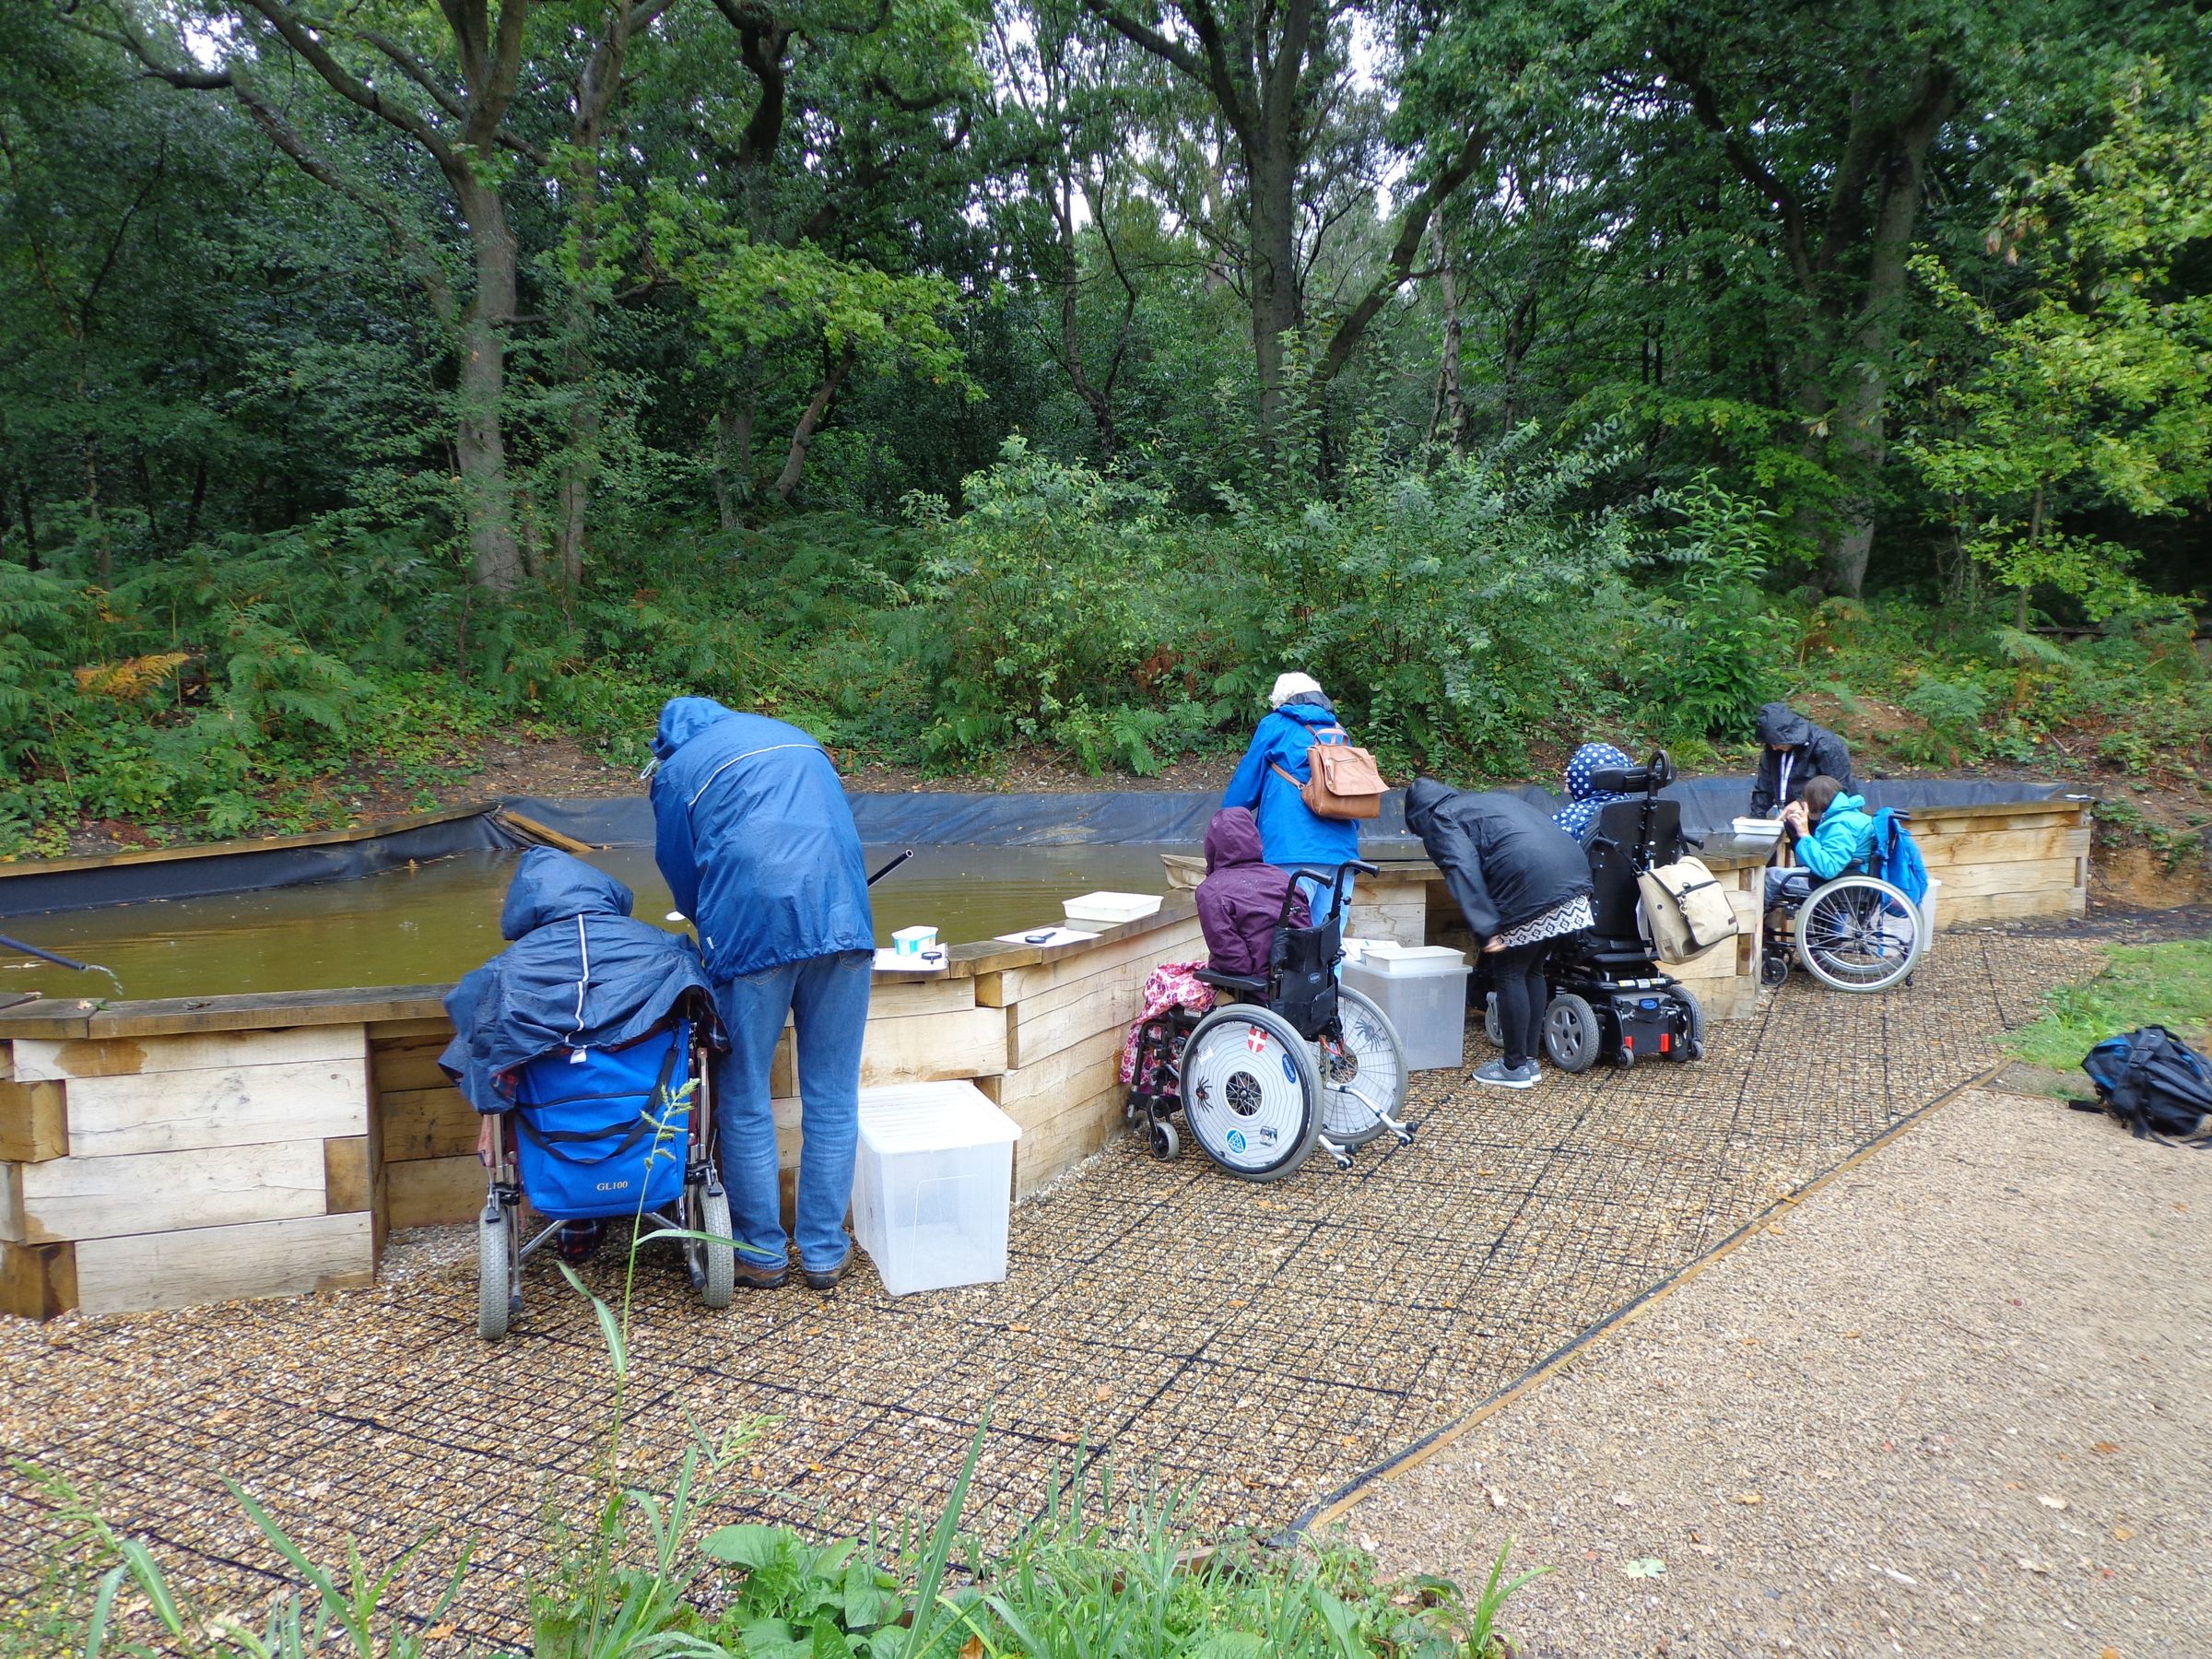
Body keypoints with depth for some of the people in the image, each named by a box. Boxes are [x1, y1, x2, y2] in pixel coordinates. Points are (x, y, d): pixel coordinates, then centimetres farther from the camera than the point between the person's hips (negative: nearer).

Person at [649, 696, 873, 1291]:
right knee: (832, 1097, 10)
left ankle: (762, 1251, 20)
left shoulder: (675, 770, 15)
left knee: (745, 1102, 11)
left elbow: (682, 880, 17)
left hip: (753, 930, -3)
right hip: (843, 922, 3)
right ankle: (824, 1251, 17)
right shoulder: (796, 737, 27)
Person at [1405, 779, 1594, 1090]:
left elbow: (1463, 869, -9)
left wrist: (1486, 930, -14)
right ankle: (1530, 1059, 25)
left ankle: (1516, 1067, 12)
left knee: (1510, 974, 6)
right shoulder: (1495, 800, 33)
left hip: (1531, 886, -8)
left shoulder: (1440, 819, 9)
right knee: (1533, 971, 19)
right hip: (1573, 872, 8)